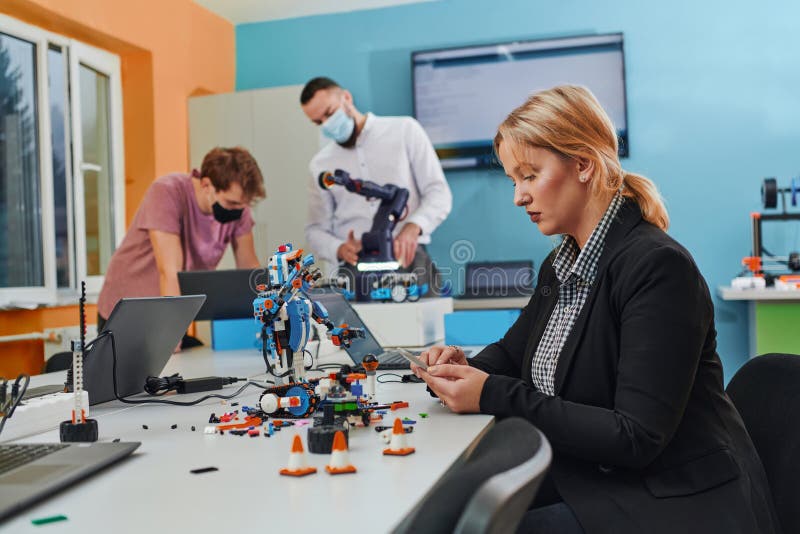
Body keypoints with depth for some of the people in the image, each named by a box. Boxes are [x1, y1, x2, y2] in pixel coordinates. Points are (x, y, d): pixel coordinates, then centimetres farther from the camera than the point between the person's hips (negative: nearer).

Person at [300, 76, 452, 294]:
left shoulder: (404, 130, 8)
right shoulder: (320, 164, 15)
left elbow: (439, 193, 2)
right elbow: (316, 229, 16)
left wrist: (413, 227, -18)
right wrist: (340, 249, -7)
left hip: (407, 257, -1)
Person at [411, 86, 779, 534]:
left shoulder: (658, 267, -20)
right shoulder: (561, 266, 6)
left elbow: (636, 438, -24)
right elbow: (512, 351, 19)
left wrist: (494, 396, -23)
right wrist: (467, 369, -4)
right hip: (587, 482, 7)